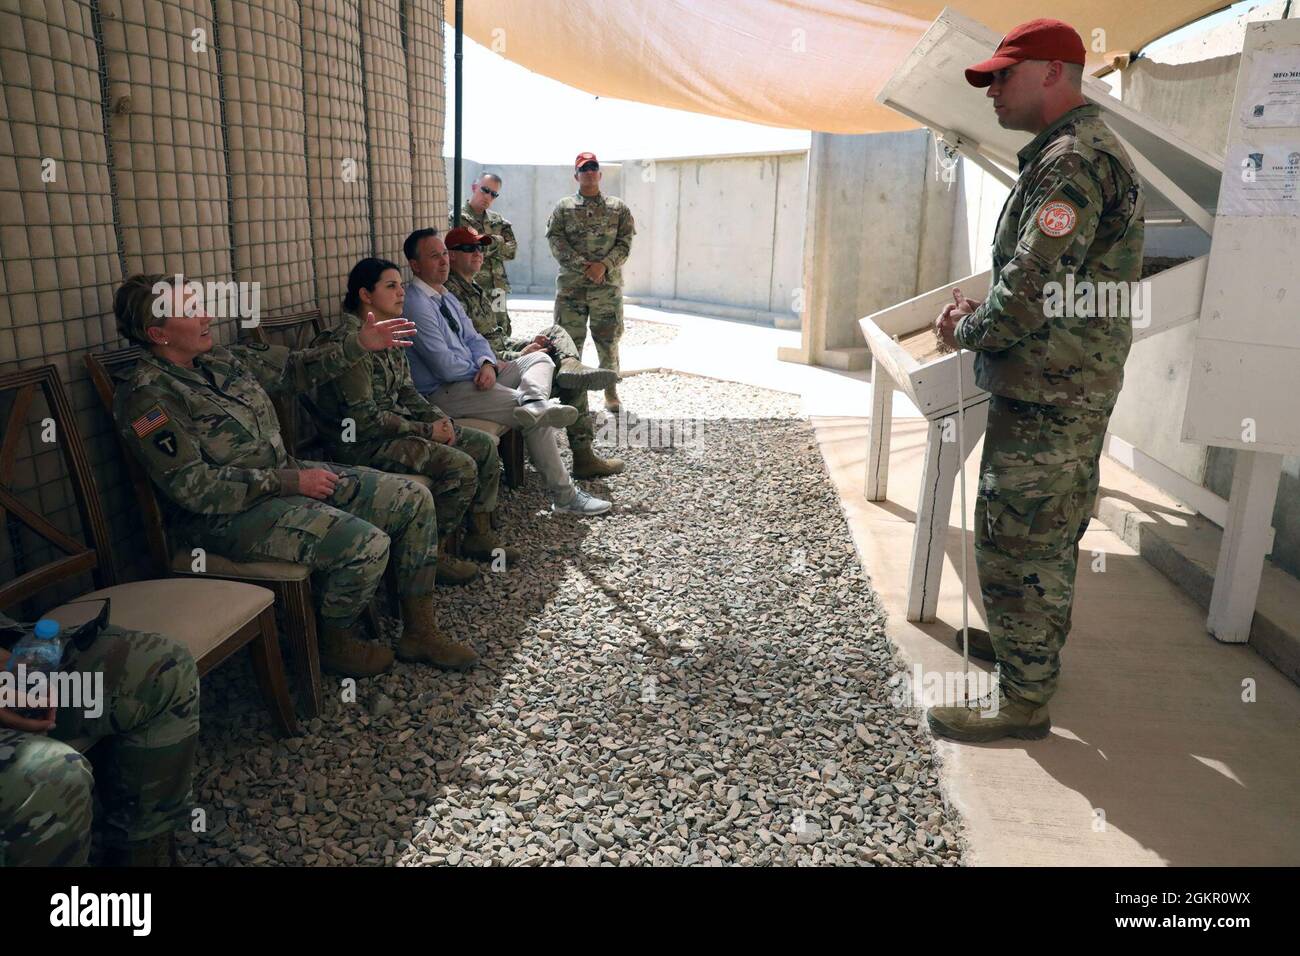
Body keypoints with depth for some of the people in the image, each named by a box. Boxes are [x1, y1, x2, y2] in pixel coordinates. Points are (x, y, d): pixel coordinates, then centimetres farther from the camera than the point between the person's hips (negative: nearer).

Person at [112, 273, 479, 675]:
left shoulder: (222, 360, 8)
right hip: (229, 515, -9)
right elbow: (192, 487, -21)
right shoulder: (147, 398, -15)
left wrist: (359, 344, 9)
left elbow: (294, 368, 20)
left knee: (413, 498, 0)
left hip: (286, 476, 9)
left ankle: (419, 632, 7)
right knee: (367, 544, -28)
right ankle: (335, 643, 2)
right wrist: (290, 482, -21)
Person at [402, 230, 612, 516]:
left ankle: (534, 404, -33)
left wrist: (487, 364, -10)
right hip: (444, 393, -10)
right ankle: (564, 496, -9)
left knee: (540, 359, 3)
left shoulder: (447, 297, 16)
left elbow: (473, 338, 15)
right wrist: (491, 368, -5)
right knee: (539, 422, -17)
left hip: (473, 376, 10)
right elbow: (444, 366, -21)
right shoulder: (416, 304, -15)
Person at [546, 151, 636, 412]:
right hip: (571, 284, 0)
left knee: (609, 339, 5)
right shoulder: (563, 207, 7)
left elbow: (624, 243, 1)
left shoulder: (618, 207, 9)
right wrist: (583, 265, -15)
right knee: (570, 339, 2)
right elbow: (556, 241, -4)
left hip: (608, 284, 0)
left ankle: (611, 390, 16)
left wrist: (604, 265, -15)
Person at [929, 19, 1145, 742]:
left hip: (1044, 397, -11)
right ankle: (1037, 652, 37)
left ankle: (1024, 703, 7)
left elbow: (1032, 289, -26)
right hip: (1079, 390, 11)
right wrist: (982, 315, 9)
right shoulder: (1093, 150, 18)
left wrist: (965, 330, -8)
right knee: (1052, 538, 21)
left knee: (1016, 546, -3)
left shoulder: (1071, 160, -18)